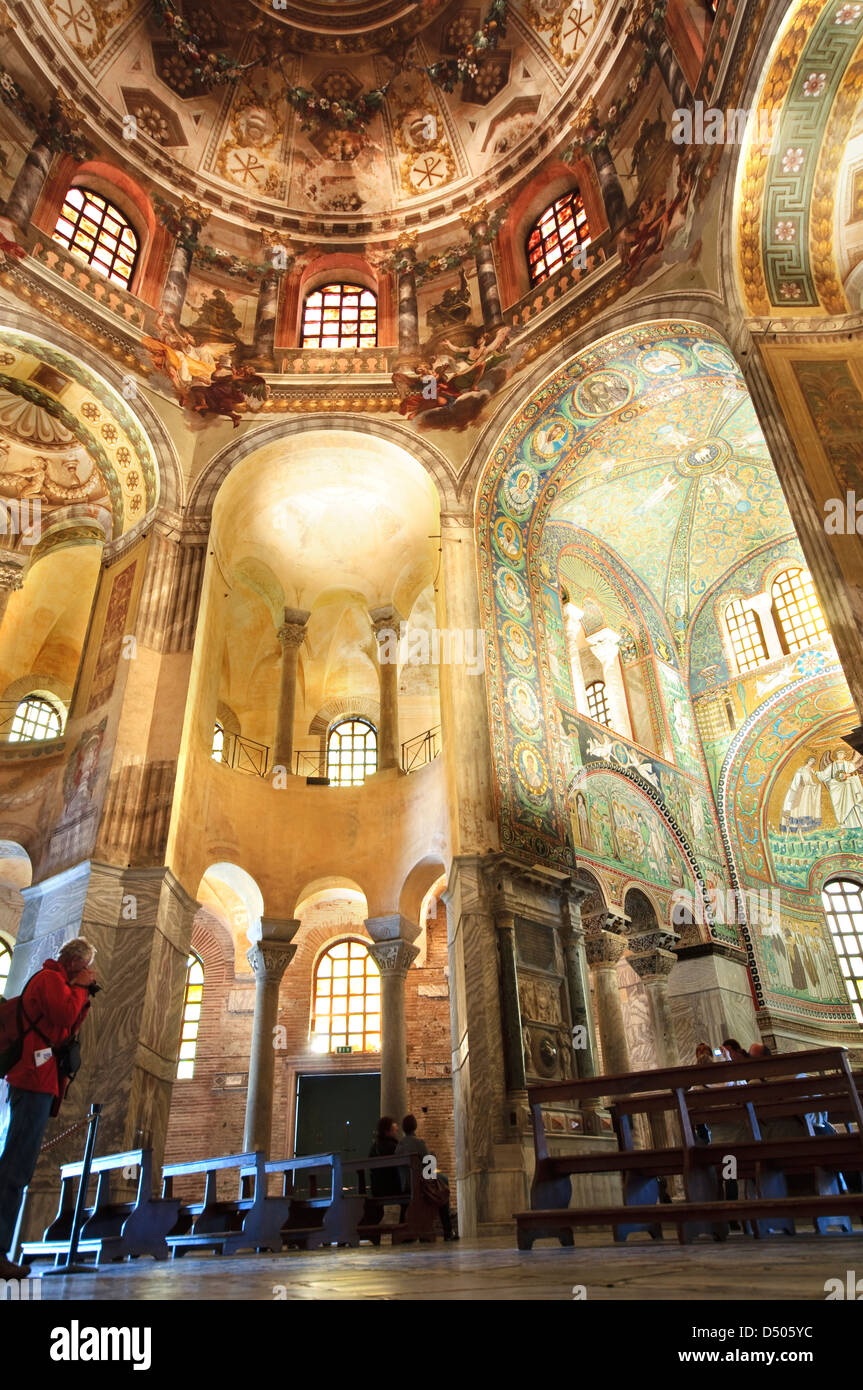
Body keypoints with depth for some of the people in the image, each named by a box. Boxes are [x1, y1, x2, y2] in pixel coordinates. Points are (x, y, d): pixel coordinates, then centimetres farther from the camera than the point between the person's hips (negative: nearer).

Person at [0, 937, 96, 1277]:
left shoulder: (51, 980, 24)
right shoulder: (51, 978, -8)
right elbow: (65, 1015, -23)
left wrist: (83, 997, 14)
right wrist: (79, 987, -9)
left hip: (35, 1080, 11)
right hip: (36, 1080, -11)